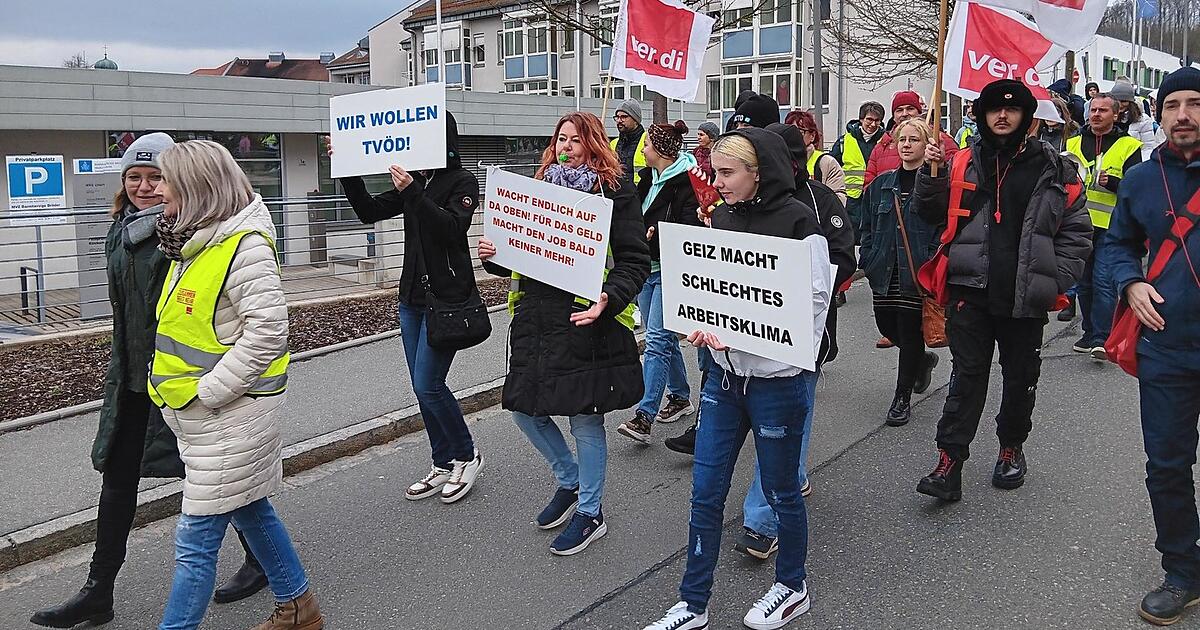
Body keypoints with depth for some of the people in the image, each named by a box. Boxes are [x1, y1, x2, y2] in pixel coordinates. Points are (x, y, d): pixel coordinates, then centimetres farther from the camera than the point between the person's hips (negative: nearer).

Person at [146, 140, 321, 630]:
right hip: (198, 412, 10)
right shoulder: (194, 242, 10)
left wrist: (205, 393, -22)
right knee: (250, 512, 20)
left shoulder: (245, 246, -19)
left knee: (196, 542, -2)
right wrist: (175, 385, 12)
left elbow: (267, 333, -26)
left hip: (228, 413, -10)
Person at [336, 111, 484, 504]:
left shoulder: (463, 181, -7)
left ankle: (467, 456, 12)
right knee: (423, 386, 9)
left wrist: (413, 194, -30)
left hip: (447, 297, -7)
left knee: (427, 385, -9)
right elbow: (369, 212, 11)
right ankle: (444, 466, 20)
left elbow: (452, 228, -22)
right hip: (412, 296, 8)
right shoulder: (414, 181, 14)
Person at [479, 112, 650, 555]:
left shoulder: (615, 193, -3)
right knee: (525, 410, 11)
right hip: (536, 317, 7)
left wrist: (607, 298, -23)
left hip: (586, 322, -6)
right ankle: (571, 482, 35)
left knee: (585, 418, 3)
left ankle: (590, 512, 22)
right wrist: (495, 256, 0)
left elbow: (635, 261, -7)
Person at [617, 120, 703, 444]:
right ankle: (680, 397, 32)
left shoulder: (686, 181, -13)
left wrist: (656, 233, -27)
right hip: (647, 267, 9)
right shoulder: (648, 177, 13)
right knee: (664, 337, 17)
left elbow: (689, 228, -21)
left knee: (657, 339, -13)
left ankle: (644, 416, -15)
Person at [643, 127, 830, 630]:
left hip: (776, 377, -6)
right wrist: (704, 327, -7)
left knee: (780, 490, 12)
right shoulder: (721, 217, 6)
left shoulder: (797, 222, -13)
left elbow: (814, 301, -16)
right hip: (725, 373, 6)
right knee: (705, 492, 9)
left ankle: (791, 587, 36)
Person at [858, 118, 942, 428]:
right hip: (885, 272, 5)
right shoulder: (881, 184, 11)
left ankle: (903, 398, 14)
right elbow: (868, 226, 16)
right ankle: (923, 360, 42)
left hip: (917, 273, -5)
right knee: (887, 326, 12)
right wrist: (868, 260, 5)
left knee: (910, 331, 1)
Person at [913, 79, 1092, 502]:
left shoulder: (1052, 169, 1)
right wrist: (931, 173, -7)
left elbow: (1077, 230, 4)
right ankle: (949, 463, 0)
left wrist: (1055, 280, -5)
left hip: (1025, 297, 0)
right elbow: (930, 214, 10)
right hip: (972, 291, 0)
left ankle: (1011, 448, 34)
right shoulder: (964, 164, 5)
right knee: (967, 376, 0)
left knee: (1021, 379, 14)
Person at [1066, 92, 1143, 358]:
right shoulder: (1074, 143, 12)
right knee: (1083, 282, 10)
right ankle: (1090, 332, 21)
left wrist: (1111, 182, -22)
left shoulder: (1128, 146, 1)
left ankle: (1101, 337, -7)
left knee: (1104, 281, -10)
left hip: (1110, 226, -4)